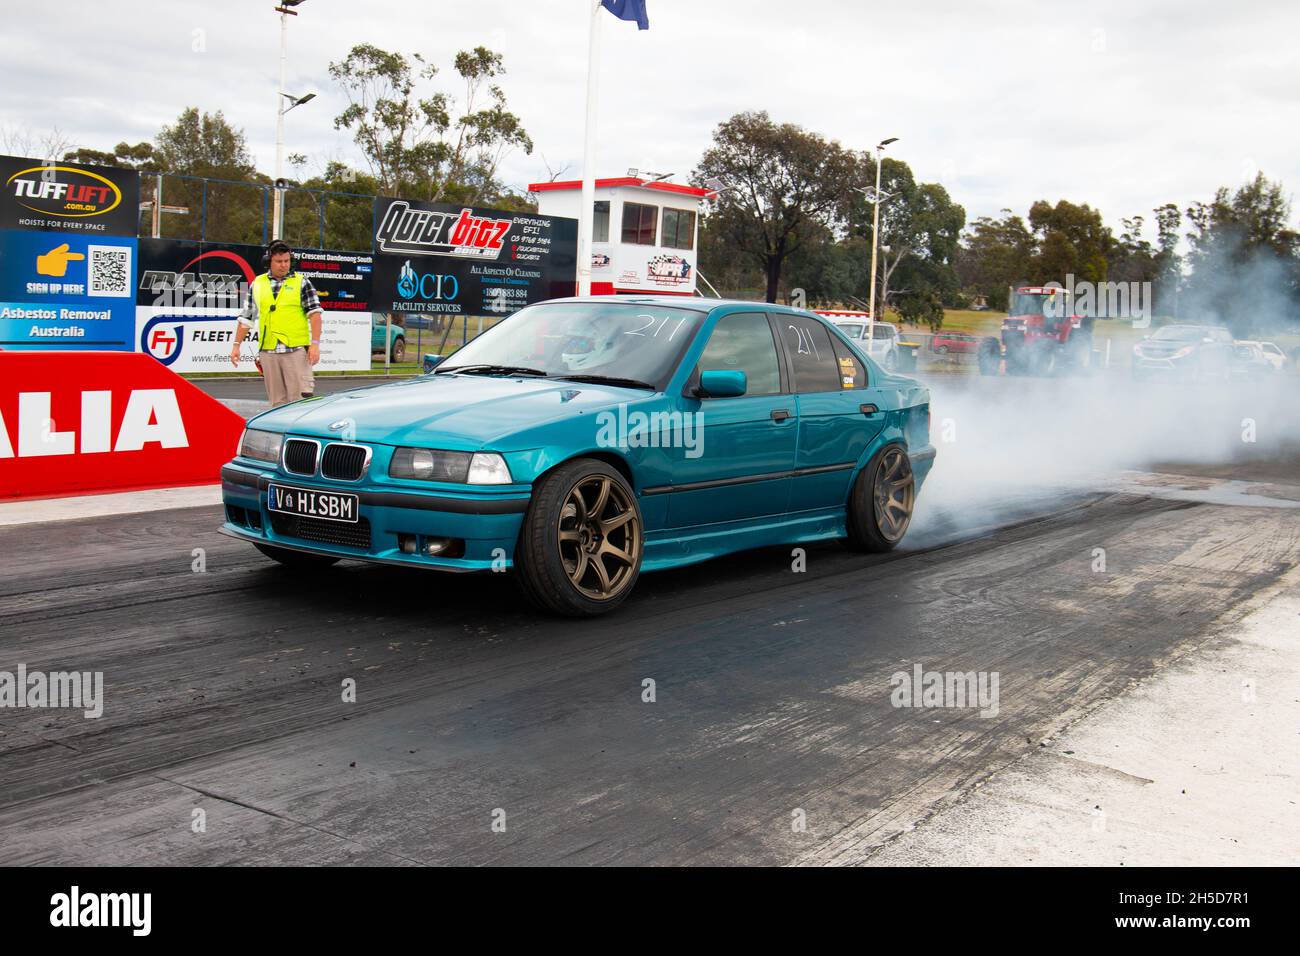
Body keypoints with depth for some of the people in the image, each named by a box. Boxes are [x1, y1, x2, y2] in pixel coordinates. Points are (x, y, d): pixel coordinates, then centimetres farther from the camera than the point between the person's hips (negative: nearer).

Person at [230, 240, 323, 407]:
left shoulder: (301, 282, 3)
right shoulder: (257, 284, 13)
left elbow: (314, 313, -3)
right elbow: (246, 317, 18)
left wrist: (315, 343, -13)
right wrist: (236, 345, 14)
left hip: (296, 349, -4)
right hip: (267, 351, 4)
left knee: (300, 399, -9)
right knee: (277, 401, 8)